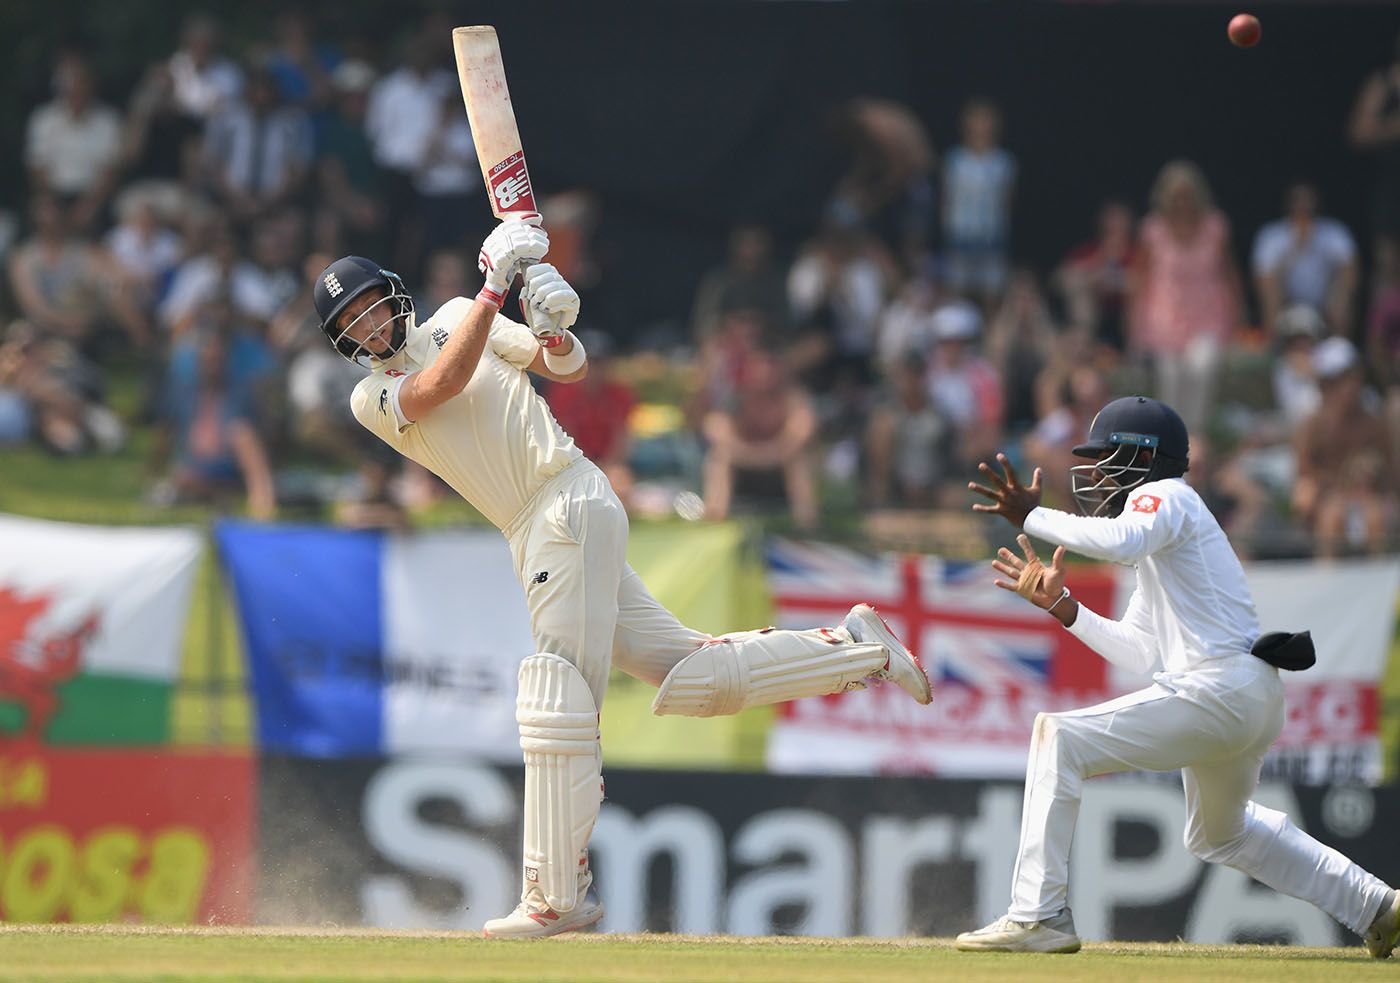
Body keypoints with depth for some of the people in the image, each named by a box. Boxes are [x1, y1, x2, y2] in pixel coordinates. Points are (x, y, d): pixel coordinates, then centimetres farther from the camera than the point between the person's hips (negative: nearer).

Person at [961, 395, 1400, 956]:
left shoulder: (1164, 497, -3)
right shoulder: (1161, 535, 26)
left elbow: (1119, 540, -29)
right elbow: (1137, 654, 24)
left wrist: (1031, 517, -23)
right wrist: (1059, 603, 18)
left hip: (1218, 692, -11)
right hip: (1254, 701, 11)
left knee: (1059, 738, -13)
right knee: (1219, 835, 32)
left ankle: (1038, 917, -19)